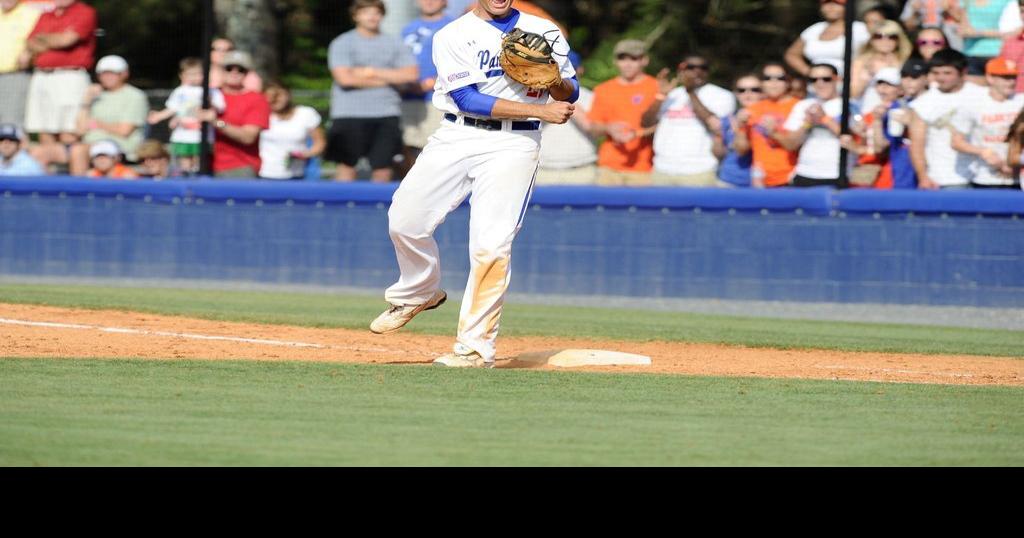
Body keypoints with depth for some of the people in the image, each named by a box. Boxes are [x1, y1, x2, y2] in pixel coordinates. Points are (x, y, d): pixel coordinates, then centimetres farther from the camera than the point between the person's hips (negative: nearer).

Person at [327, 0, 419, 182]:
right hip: (349, 113, -3)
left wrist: (373, 72, -6)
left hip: (386, 115, 3)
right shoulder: (341, 44, 1)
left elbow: (411, 75, -1)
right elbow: (344, 78, -11)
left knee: (383, 165, 2)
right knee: (347, 164, -4)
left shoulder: (395, 44, 11)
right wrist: (385, 80, -5)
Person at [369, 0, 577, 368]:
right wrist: (541, 110, -17)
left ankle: (475, 346, -8)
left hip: (513, 144, -1)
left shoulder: (544, 32, 6)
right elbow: (468, 99, -12)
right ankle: (420, 293, 29)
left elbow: (569, 95, 13)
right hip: (457, 137, 1)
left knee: (490, 244, -14)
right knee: (405, 220, -2)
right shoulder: (452, 37, 0)